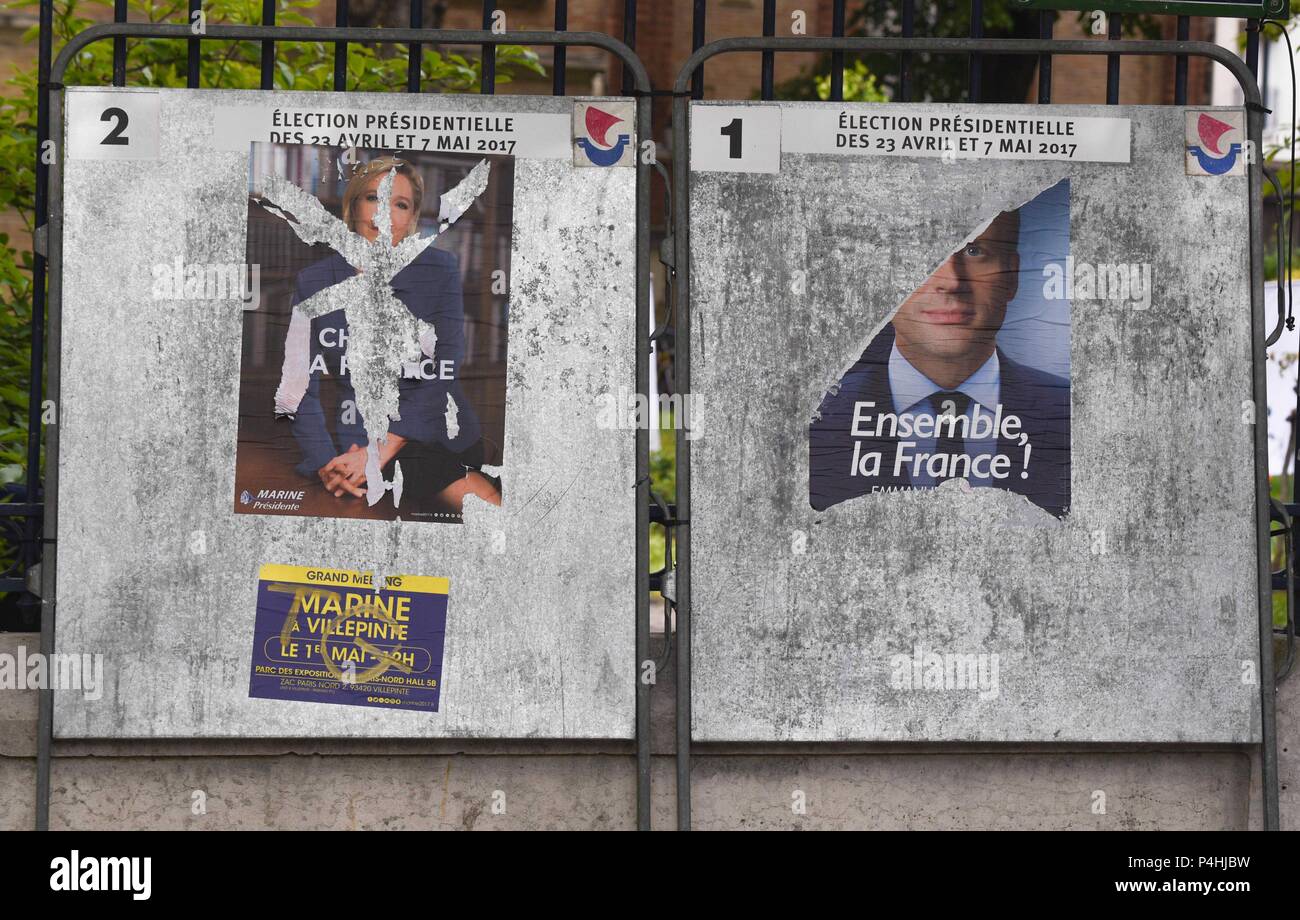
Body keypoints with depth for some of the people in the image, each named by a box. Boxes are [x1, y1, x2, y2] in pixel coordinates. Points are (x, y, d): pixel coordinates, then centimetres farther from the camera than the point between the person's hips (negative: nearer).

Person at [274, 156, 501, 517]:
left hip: (439, 430, 2)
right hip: (362, 438, -2)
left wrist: (383, 449, -16)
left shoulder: (440, 270, 4)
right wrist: (325, 465, -14)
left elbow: (443, 375, -5)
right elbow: (298, 388, 2)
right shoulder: (315, 282, 5)